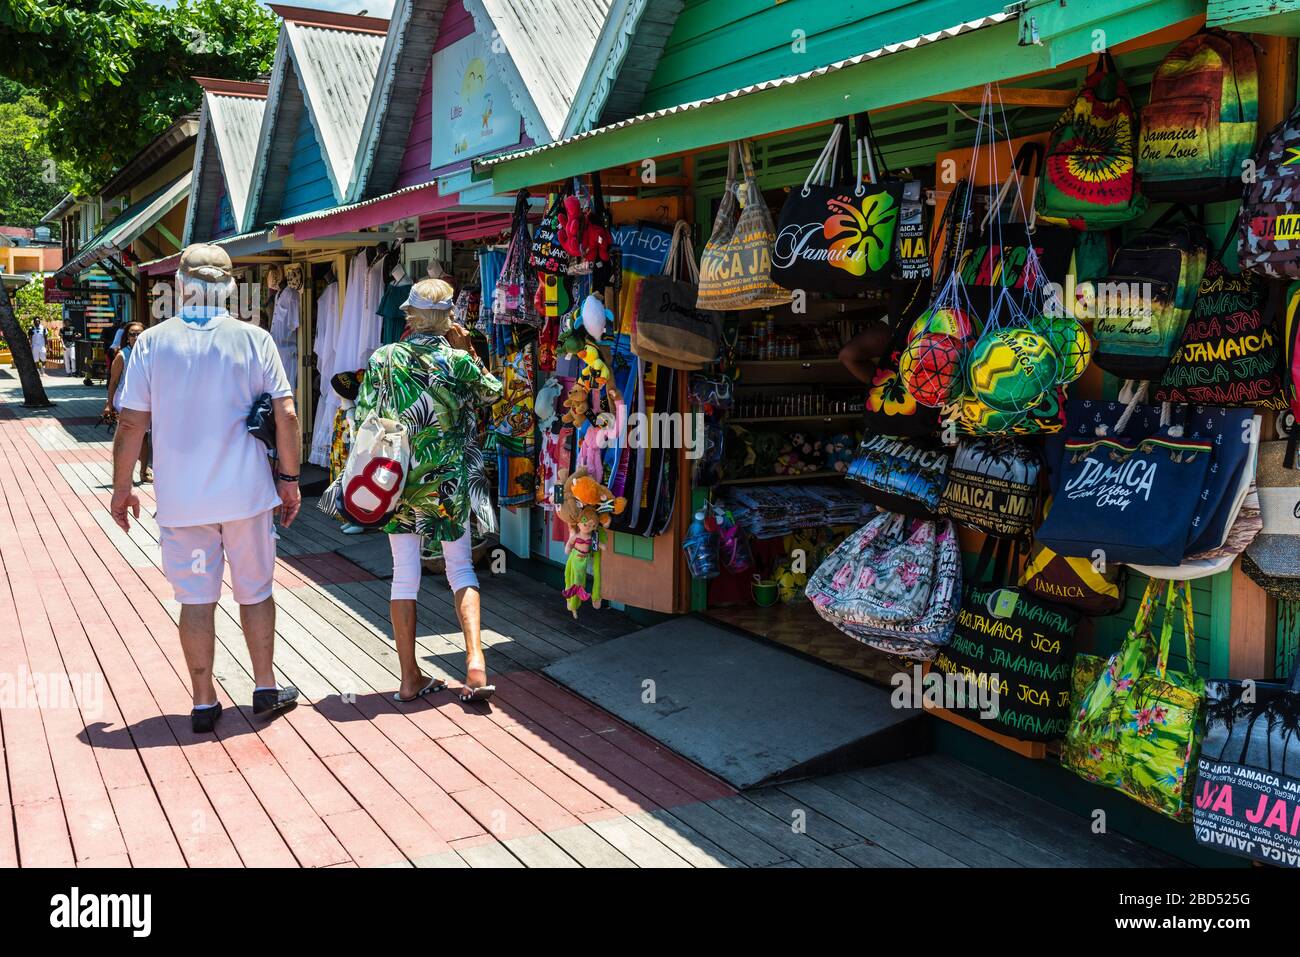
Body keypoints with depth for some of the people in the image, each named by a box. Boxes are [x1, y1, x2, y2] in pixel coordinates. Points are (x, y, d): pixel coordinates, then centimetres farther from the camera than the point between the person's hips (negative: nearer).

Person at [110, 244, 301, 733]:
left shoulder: (153, 341, -3)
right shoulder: (254, 339, -5)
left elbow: (130, 424, -3)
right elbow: (286, 416, -7)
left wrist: (121, 489, 9)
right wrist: (289, 479, 3)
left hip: (181, 496, 0)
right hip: (246, 491, 0)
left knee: (196, 599, 10)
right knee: (255, 592, 14)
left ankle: (204, 702, 17)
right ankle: (266, 689, 24)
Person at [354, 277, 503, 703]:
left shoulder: (383, 359, -5)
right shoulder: (458, 361, -7)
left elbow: (363, 418, -3)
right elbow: (493, 391, 12)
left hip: (397, 481, 1)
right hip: (450, 482, -1)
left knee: (404, 574, 8)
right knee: (461, 568, 12)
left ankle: (410, 678, 13)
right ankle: (475, 662, -3)